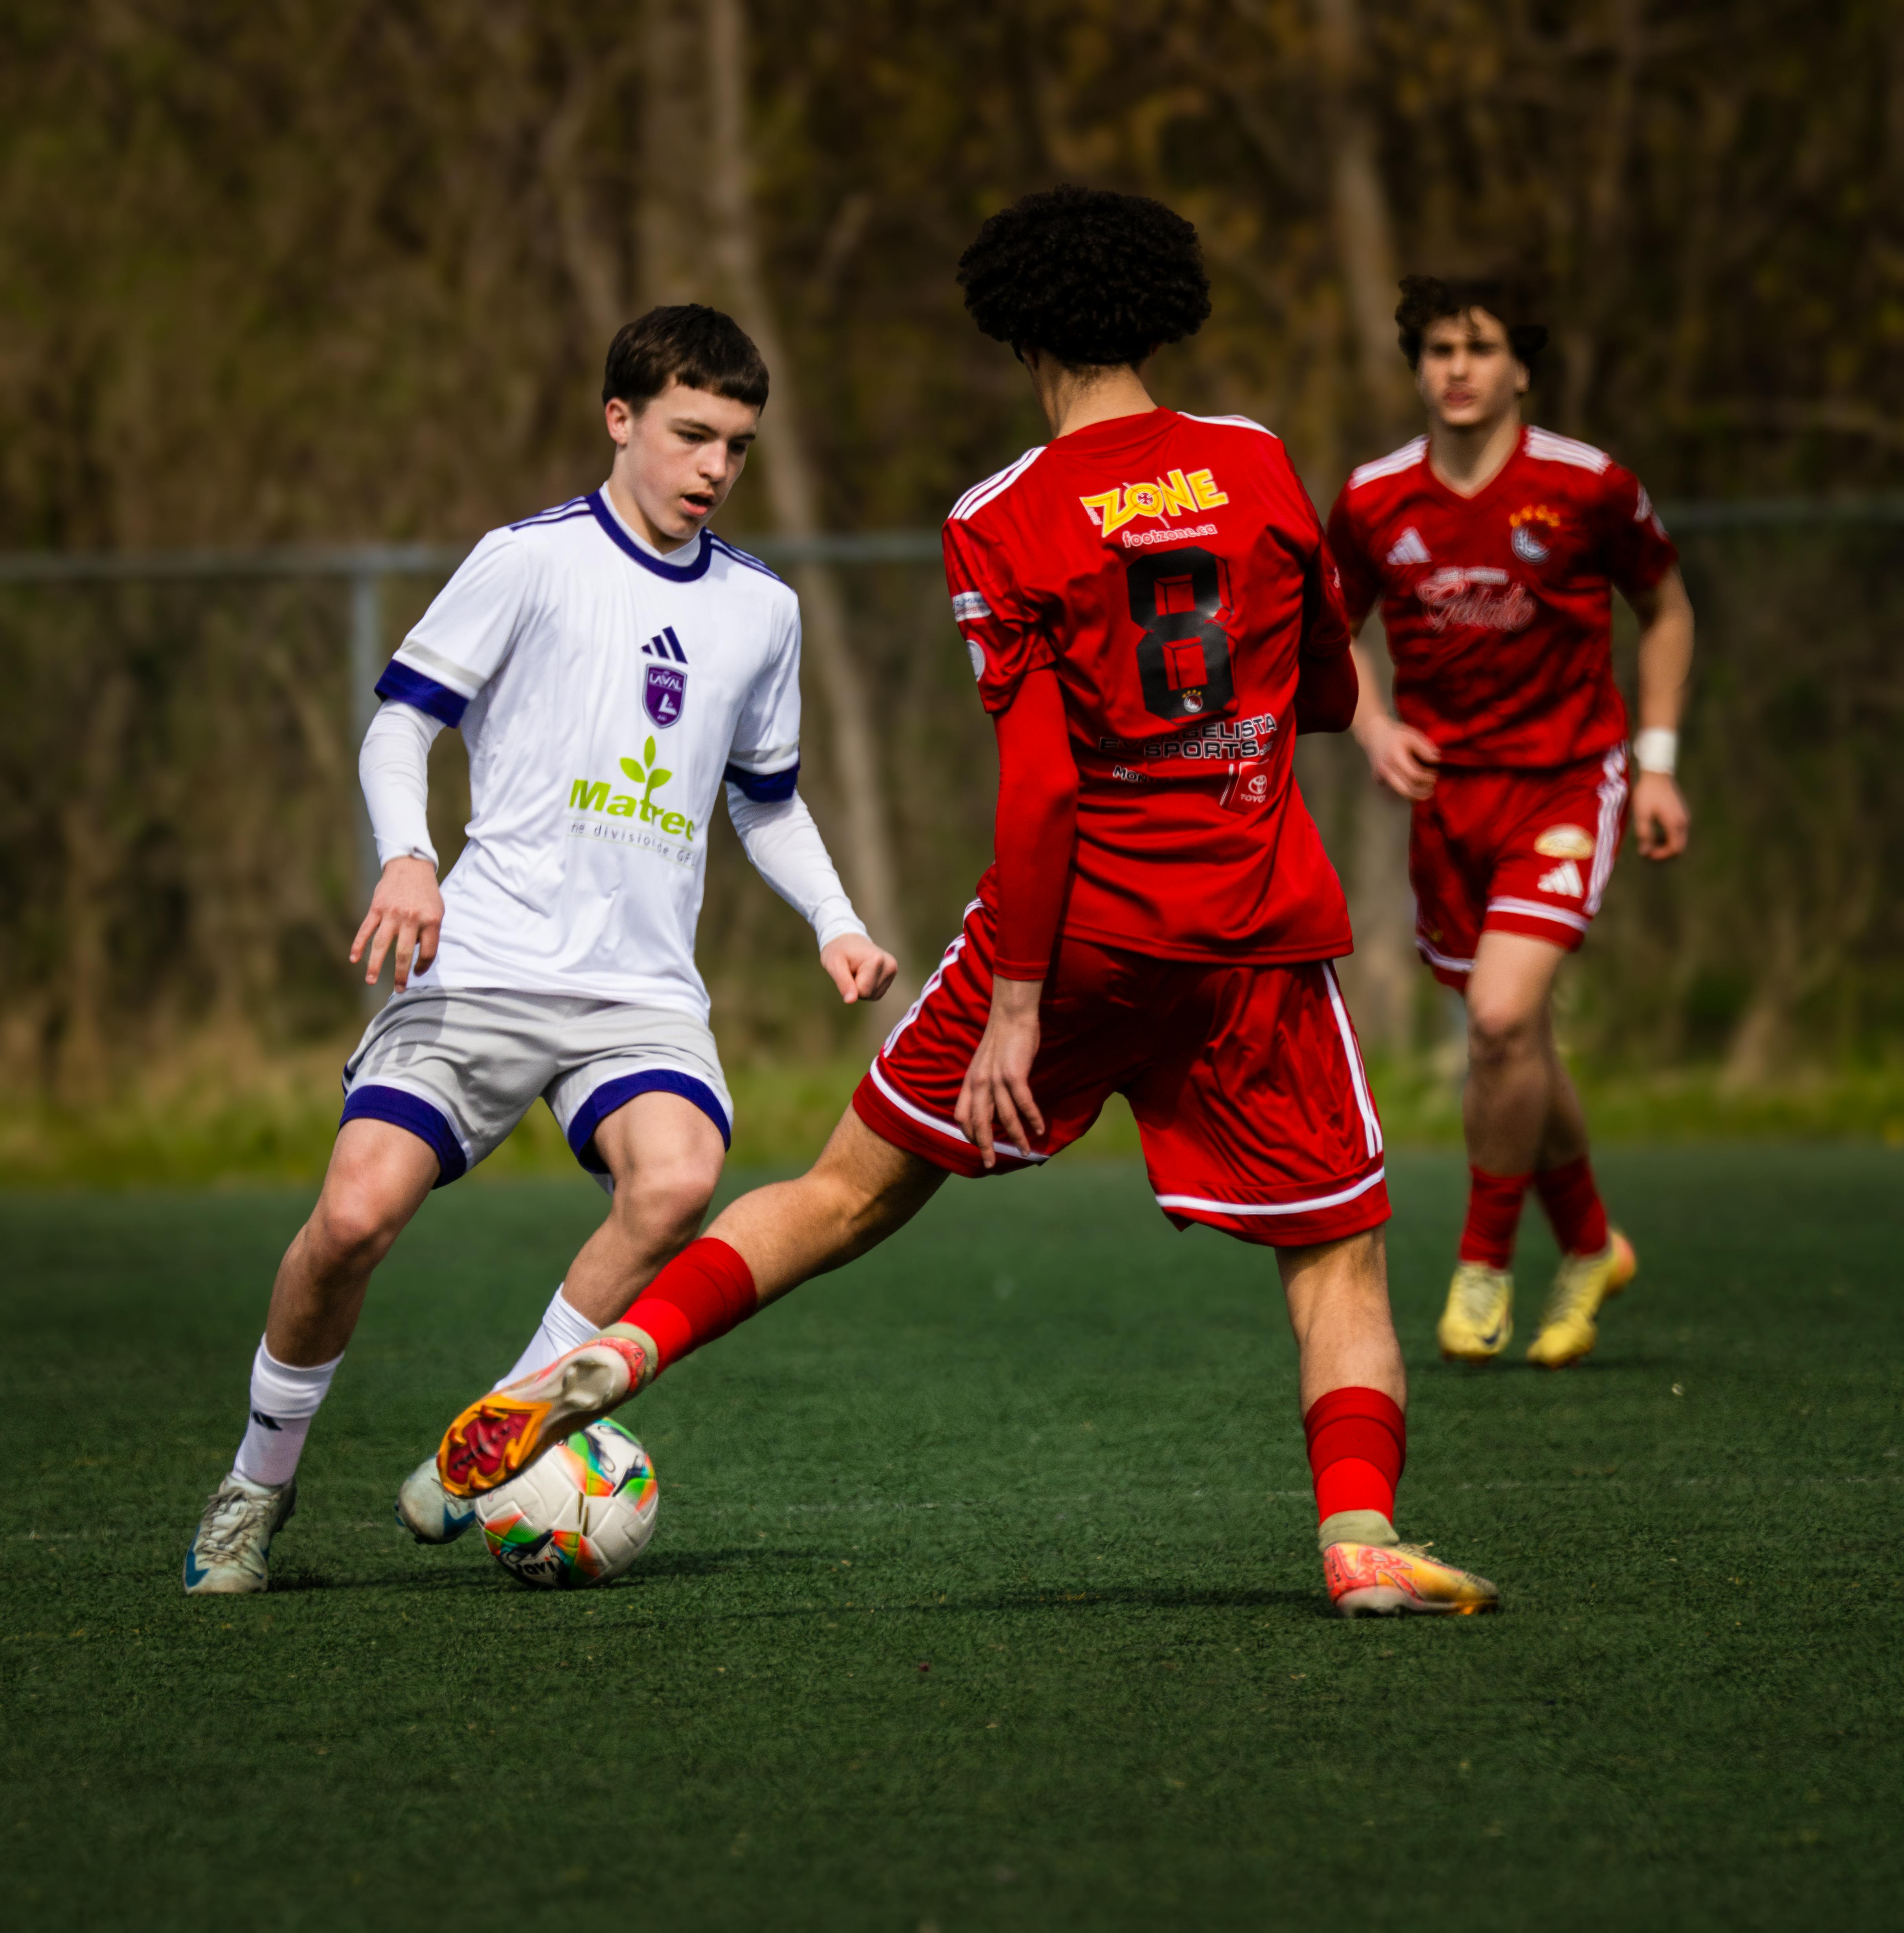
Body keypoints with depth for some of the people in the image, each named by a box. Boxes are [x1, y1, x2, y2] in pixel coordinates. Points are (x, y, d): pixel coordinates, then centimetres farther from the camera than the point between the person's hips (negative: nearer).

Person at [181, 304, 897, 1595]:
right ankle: (260, 1485, 9)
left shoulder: (760, 609, 16)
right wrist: (406, 857, -18)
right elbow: (402, 721, 0)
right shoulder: (534, 560, 1)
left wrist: (835, 923, 13)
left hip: (644, 991, 3)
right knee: (356, 1212, -19)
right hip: (483, 964, -3)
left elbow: (768, 801, 28)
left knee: (679, 1177, -28)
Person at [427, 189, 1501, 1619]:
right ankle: (1361, 1536, -13)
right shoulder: (1253, 463, 3)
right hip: (1263, 924, 1)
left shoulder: (1003, 526, -5)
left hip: (1084, 917, -1)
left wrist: (1016, 1005, -11)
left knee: (855, 1188, 11)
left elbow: (1040, 784, -13)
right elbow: (1328, 695, 15)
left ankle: (618, 1353, -2)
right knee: (1339, 1258, 7)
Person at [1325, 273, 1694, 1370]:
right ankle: (1590, 1247, 35)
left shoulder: (1588, 487, -10)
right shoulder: (1374, 503, -3)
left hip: (1565, 783, -3)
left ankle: (1486, 1266, -2)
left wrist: (1657, 763, 2)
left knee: (1504, 1015, -20)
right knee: (1514, 1038, 10)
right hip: (1446, 789, 4)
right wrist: (1373, 727, -6)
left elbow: (1666, 610, 6)